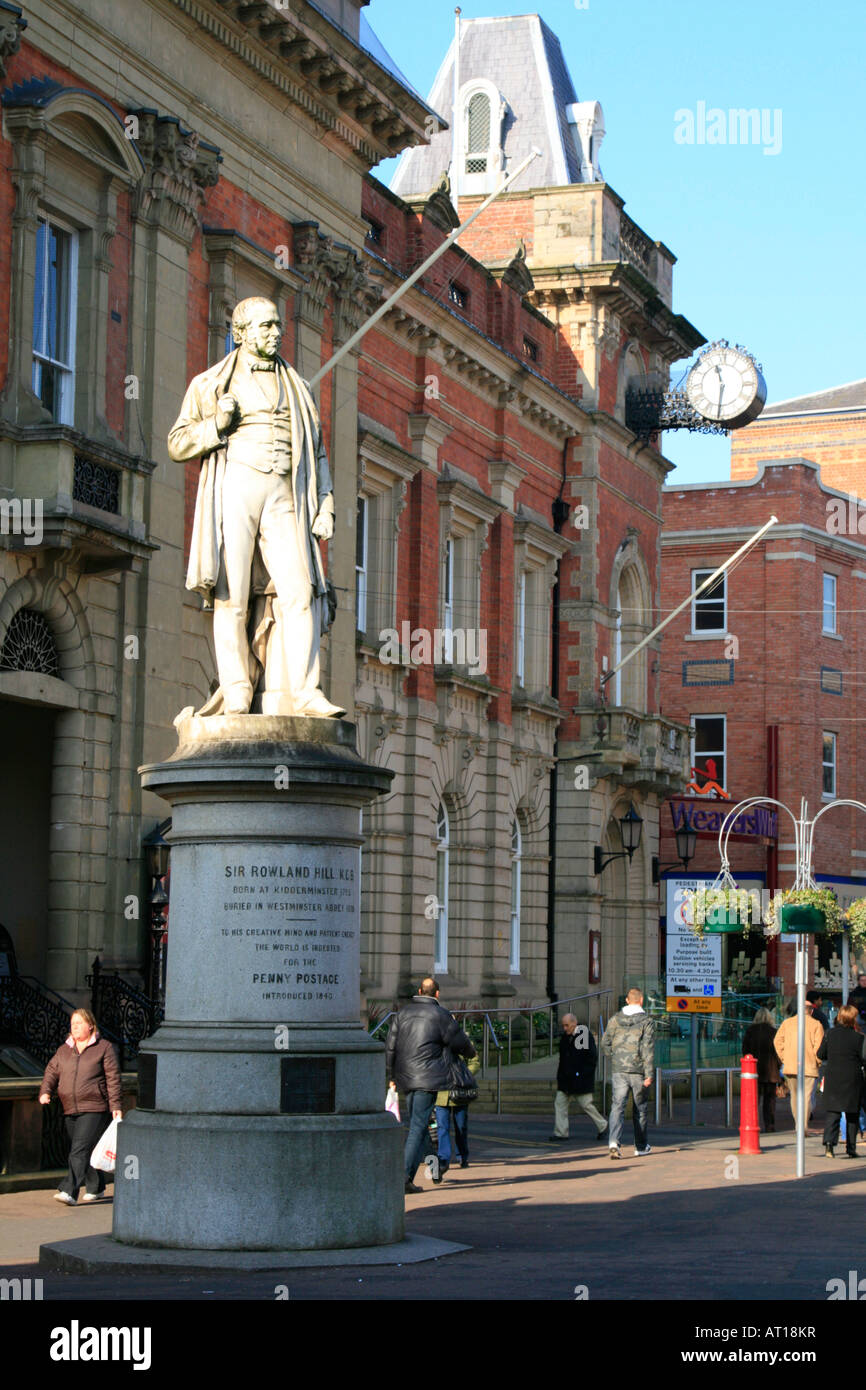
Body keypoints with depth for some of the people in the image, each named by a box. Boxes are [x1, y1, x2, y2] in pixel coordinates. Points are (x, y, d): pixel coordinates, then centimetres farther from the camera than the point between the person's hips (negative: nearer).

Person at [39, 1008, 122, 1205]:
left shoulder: (104, 1048, -1)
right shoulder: (64, 1050, 14)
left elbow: (113, 1078, -3)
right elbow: (52, 1071, 11)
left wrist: (116, 1106, -8)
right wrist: (45, 1092, -8)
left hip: (94, 1109, -6)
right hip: (70, 1110, 6)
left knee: (80, 1151, -15)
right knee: (86, 1151, 13)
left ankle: (69, 1191, -22)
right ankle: (96, 1187, 30)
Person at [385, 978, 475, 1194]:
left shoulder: (402, 1013, 10)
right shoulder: (441, 1015, -5)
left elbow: (390, 1047, 11)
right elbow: (460, 1042, 5)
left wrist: (391, 1076, 20)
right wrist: (470, 1053, 28)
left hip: (406, 1077, 6)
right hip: (428, 1078, -6)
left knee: (416, 1124, 17)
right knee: (418, 1127, -7)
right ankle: (406, 1176, -13)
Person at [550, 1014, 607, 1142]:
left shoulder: (585, 1035, -12)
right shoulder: (565, 1037, 9)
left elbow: (593, 1059, -12)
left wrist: (582, 1073, -16)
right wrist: (560, 1076, 10)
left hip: (581, 1079, -7)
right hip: (566, 1079, 7)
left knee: (585, 1105, -1)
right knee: (559, 1103, -1)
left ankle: (602, 1126, 20)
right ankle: (560, 1133, 2)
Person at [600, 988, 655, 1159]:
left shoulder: (615, 1019, 5)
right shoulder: (646, 1021, -5)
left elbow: (605, 1043, 6)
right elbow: (648, 1049, -12)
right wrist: (649, 1074, -13)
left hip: (619, 1070, 2)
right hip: (638, 1071, -2)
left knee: (617, 1106, -2)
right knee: (640, 1108, 12)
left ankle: (614, 1142, -23)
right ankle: (640, 1147, 22)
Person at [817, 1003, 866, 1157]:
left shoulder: (829, 1034, -1)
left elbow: (820, 1055, 4)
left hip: (832, 1078, 2)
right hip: (852, 1079, -2)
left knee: (832, 1112, 4)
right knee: (852, 1115, 10)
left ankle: (829, 1141, -18)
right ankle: (851, 1149, 12)